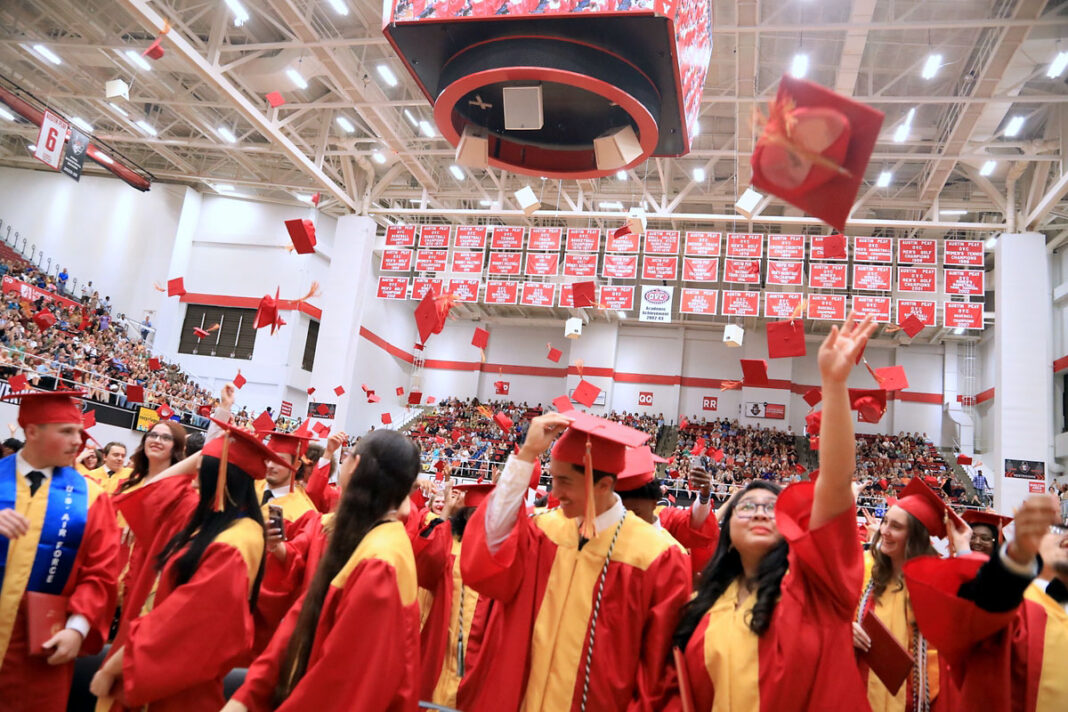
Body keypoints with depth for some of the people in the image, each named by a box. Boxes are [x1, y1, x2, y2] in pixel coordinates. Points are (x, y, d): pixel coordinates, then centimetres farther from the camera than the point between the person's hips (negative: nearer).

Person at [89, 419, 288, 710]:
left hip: (174, 681, -9)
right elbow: (157, 487, 17)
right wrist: (205, 455, 6)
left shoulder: (232, 549, -28)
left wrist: (111, 667, -16)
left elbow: (178, 620, -26)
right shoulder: (209, 517, 2)